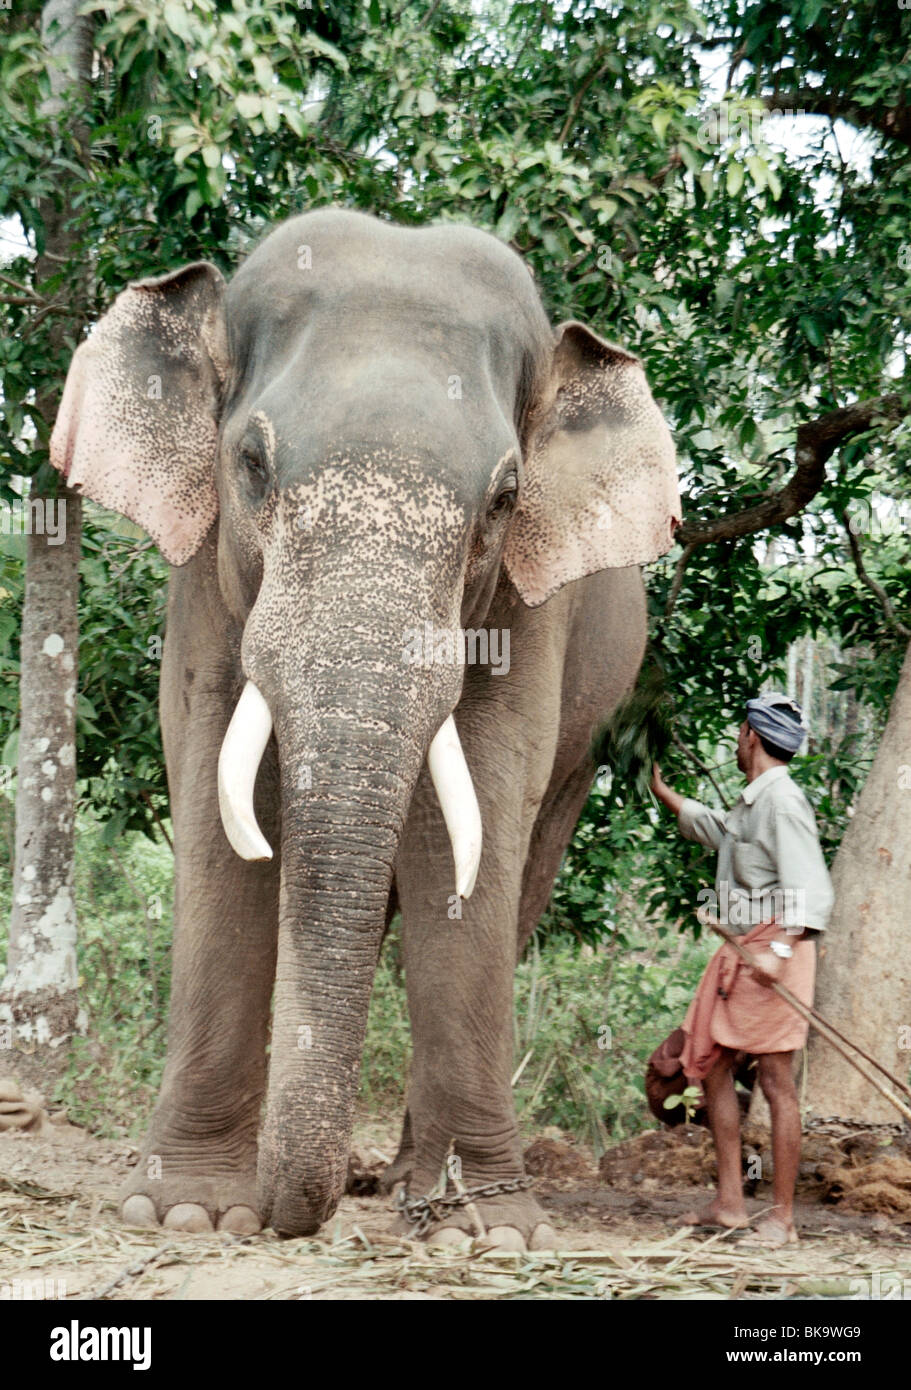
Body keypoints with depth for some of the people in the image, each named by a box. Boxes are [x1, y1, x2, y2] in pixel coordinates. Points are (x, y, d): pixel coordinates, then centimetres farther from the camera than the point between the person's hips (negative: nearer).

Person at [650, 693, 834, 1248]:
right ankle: (730, 1202, 13)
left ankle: (782, 1217, -4)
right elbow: (716, 830, 42)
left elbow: (811, 889, -21)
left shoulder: (783, 801, -12)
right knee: (712, 1066, 10)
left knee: (776, 1080, -7)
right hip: (738, 951, 10)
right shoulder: (750, 803, 17)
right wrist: (664, 794, 52)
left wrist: (779, 949, -33)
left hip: (774, 947, -10)